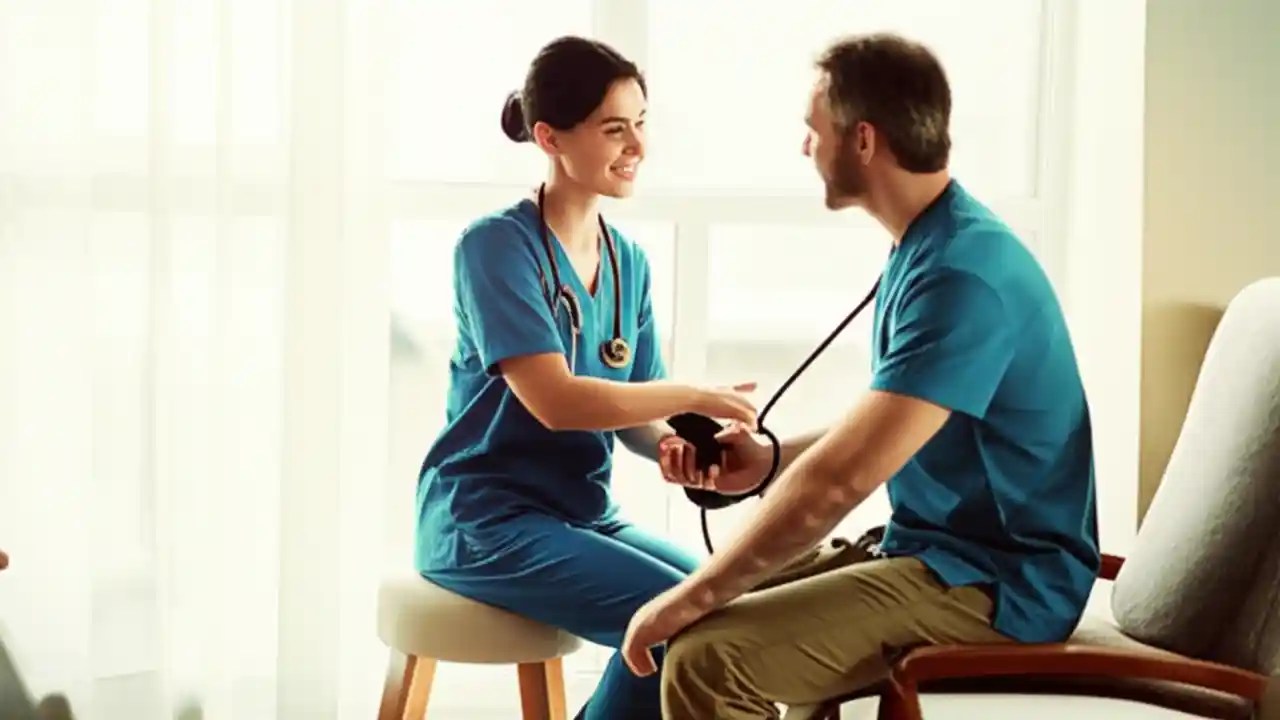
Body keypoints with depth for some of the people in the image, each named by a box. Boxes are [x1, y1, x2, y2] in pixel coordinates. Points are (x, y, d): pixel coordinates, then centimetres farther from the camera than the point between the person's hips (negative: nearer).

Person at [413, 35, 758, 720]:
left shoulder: (629, 261, 8)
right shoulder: (496, 244, -13)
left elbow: (636, 418, 6)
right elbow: (554, 400, -22)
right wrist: (692, 397, -18)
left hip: (583, 515, 7)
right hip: (485, 519, -7)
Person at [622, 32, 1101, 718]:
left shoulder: (962, 274, -23)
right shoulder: (925, 246, 11)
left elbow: (839, 479, -28)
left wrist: (694, 594, -19)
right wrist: (770, 457, 6)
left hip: (996, 582, -10)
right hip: (933, 549, 10)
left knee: (707, 657, -22)